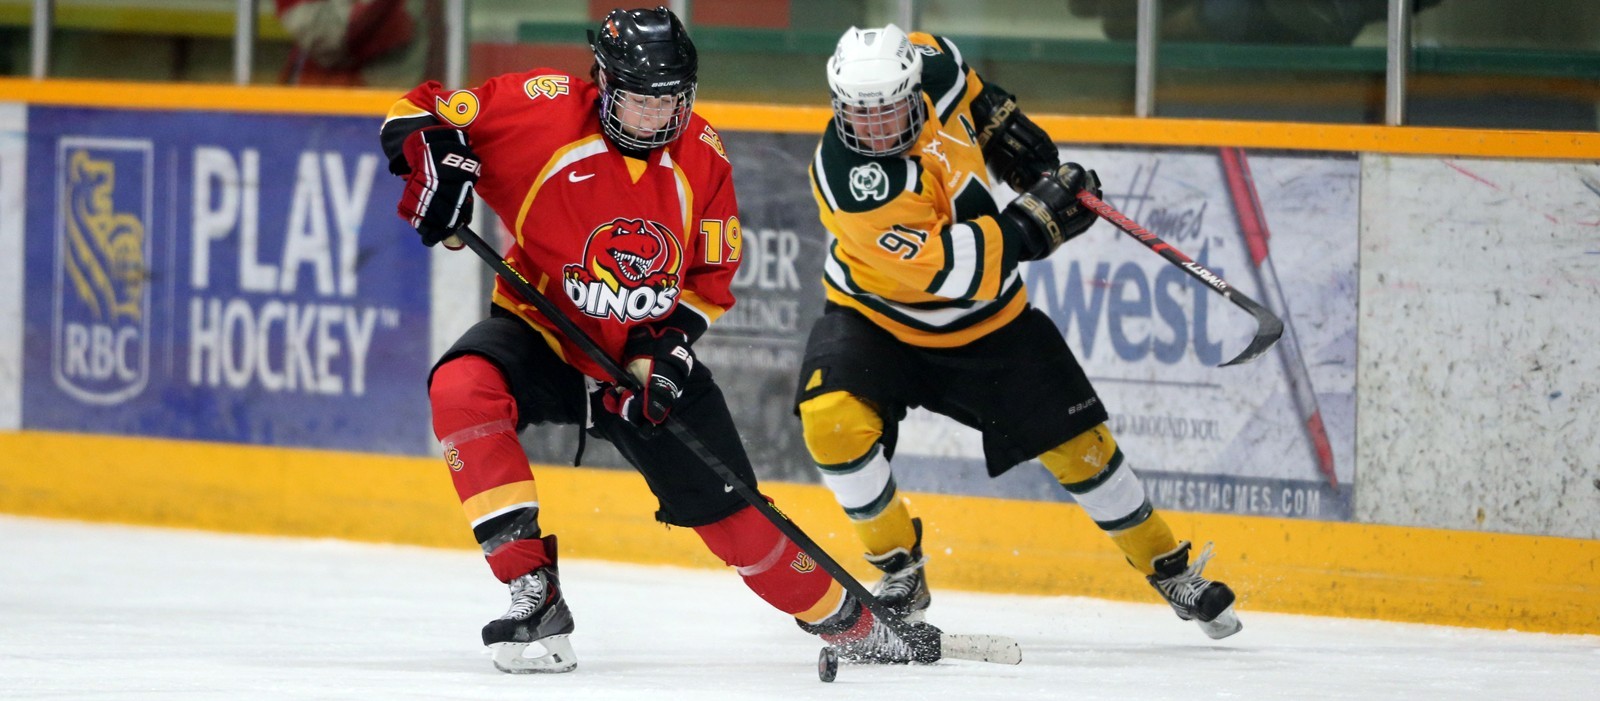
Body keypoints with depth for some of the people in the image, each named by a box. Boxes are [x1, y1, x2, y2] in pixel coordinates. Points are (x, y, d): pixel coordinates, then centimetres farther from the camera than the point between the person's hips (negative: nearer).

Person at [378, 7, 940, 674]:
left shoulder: (701, 156, -7)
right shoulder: (543, 110, -18)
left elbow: (709, 277, 3)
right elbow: (415, 115, -12)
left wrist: (668, 349, -13)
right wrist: (436, 159, -34)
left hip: (646, 352, 2)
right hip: (541, 333, -2)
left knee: (728, 513, 0)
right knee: (462, 389, -34)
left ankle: (849, 624, 24)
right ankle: (532, 593, -30)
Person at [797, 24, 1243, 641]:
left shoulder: (926, 67, -19)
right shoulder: (851, 179, -34)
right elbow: (950, 268, -37)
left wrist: (995, 115, 3)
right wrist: (1033, 224, -39)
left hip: (984, 317, 4)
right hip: (876, 312, -4)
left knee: (1075, 441, 5)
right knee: (833, 422, -30)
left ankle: (1173, 572, 23)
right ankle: (901, 572, -10)